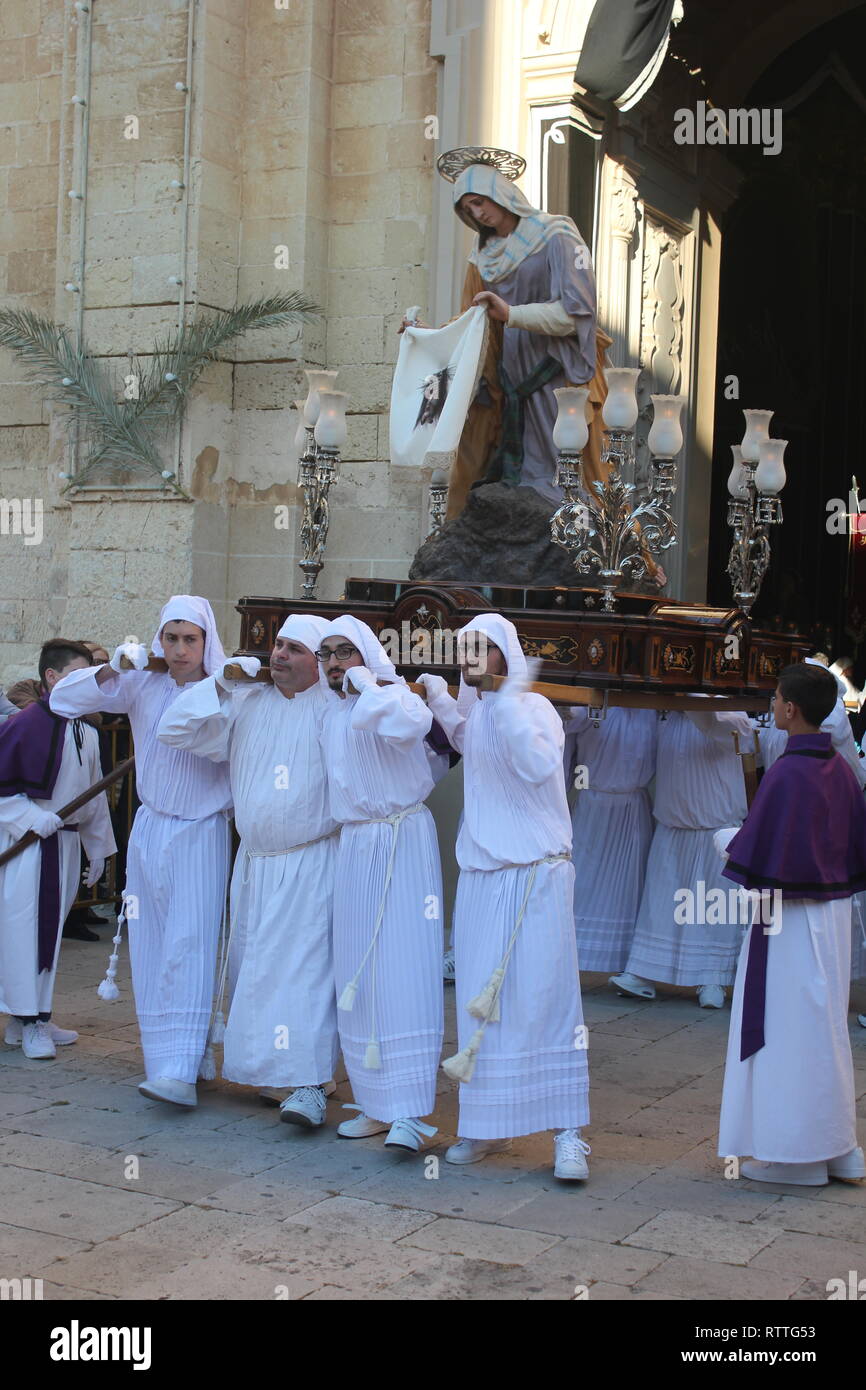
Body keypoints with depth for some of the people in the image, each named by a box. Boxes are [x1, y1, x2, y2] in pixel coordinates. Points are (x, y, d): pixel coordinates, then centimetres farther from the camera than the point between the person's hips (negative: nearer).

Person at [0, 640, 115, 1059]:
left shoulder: (86, 733, 9)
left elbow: (95, 796, 17)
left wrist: (98, 848, 18)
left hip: (65, 843, 7)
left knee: (51, 929, 12)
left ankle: (36, 1019, 22)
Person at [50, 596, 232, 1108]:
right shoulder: (141, 686, 2)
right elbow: (63, 699, 1)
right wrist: (110, 671, -15)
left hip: (202, 834, -4)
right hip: (150, 830, 4)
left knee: (188, 943, -14)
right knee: (150, 947, 6)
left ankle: (181, 1071, -19)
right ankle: (164, 1057, 16)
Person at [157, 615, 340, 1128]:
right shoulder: (246, 704, 8)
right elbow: (174, 730, 8)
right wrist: (221, 683, 0)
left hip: (310, 864, -6)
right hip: (253, 862, 6)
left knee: (303, 967, -11)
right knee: (252, 965, 10)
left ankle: (309, 1084, -11)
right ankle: (264, 1068, 23)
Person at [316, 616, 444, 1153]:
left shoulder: (396, 696, -8)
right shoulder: (332, 710, 14)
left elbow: (407, 724, -32)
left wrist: (365, 683, -20)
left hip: (402, 842, -7)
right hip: (354, 846, 7)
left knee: (403, 971, -10)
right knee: (357, 975, 7)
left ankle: (410, 1112, -10)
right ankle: (377, 1105, 15)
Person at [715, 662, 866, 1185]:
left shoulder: (787, 774, -20)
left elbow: (759, 853, -20)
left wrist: (728, 841, -1)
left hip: (791, 922, -8)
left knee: (788, 1029, 1)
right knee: (823, 1027, 16)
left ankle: (796, 1154, 9)